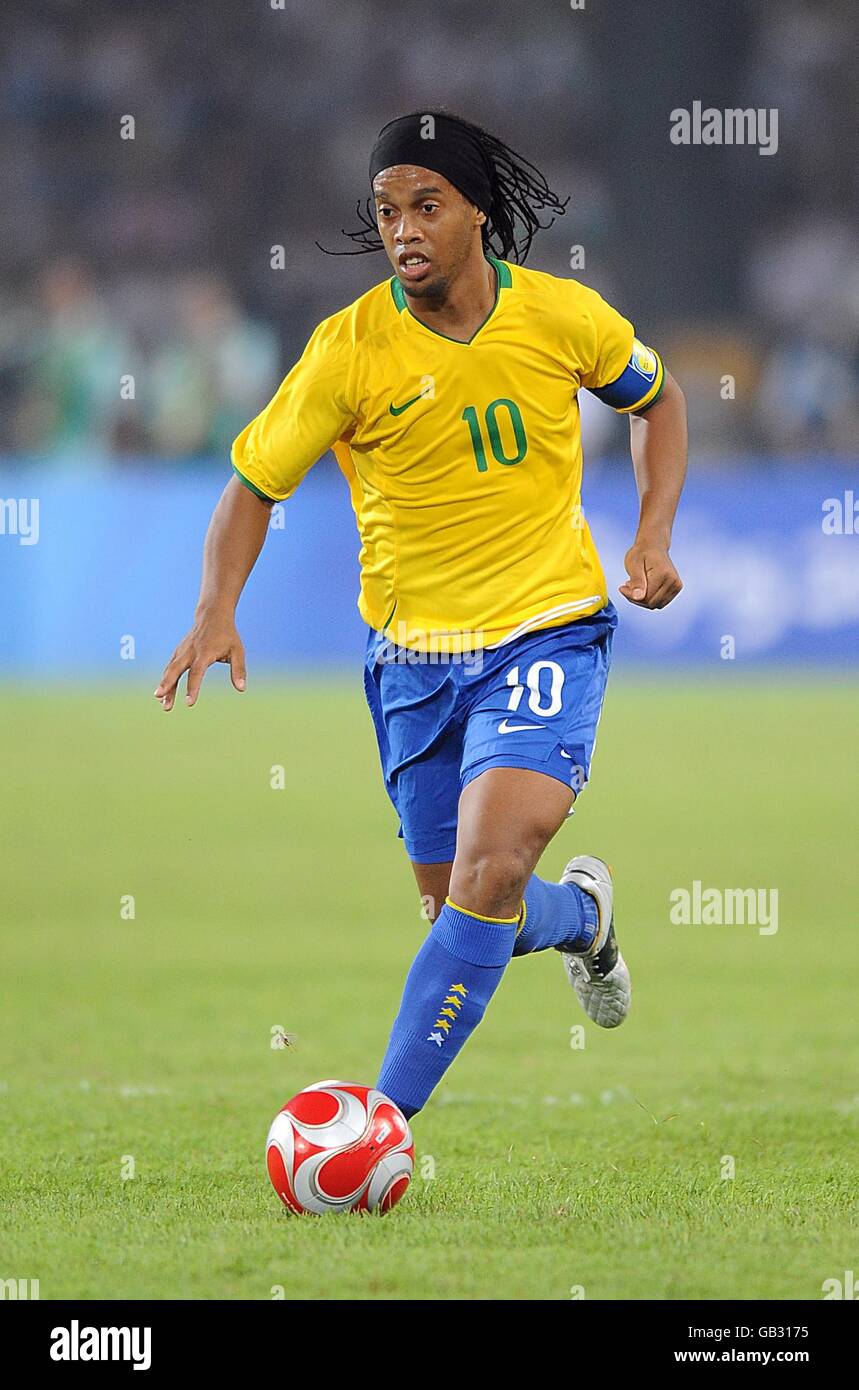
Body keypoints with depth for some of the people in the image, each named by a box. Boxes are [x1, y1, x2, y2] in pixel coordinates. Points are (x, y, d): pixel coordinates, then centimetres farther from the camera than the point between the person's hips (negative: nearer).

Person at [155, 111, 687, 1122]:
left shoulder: (560, 315, -8)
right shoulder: (349, 348, -12)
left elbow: (655, 399, 12)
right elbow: (255, 481, -4)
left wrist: (655, 532, -1)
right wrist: (217, 610, -20)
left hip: (548, 631, -2)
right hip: (413, 652, 2)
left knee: (489, 870, -22)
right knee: (463, 911, 11)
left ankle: (385, 1116, -17)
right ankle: (581, 913, 47)